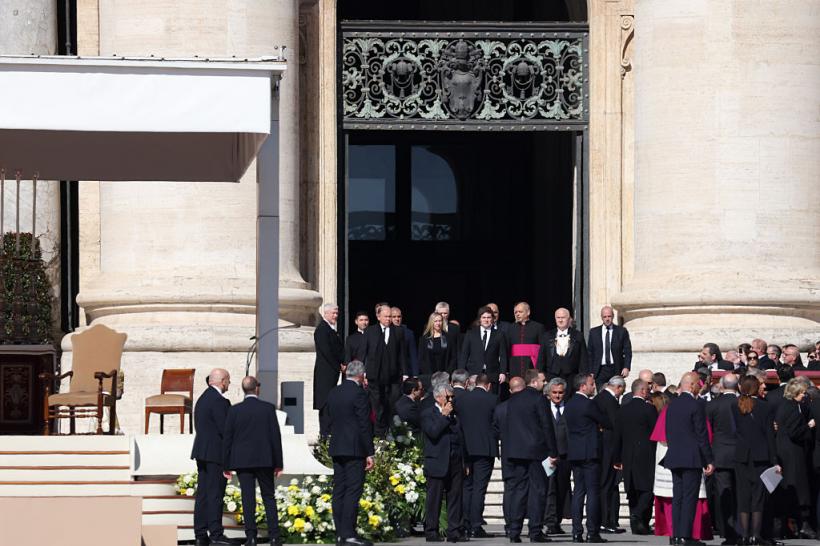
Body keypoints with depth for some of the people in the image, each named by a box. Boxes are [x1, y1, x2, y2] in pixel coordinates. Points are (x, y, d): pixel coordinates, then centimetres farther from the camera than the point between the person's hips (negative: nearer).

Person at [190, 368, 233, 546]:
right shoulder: (219, 401, -14)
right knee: (215, 493, -9)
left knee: (203, 494, 8)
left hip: (203, 452, 9)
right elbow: (225, 429, -18)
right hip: (216, 453, -9)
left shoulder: (203, 398, 16)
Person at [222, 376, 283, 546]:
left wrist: (227, 465, 6)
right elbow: (275, 436, -2)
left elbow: (227, 438, 0)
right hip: (264, 461, 0)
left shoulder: (234, 411, -2)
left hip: (242, 461, 0)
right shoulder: (268, 408, -3)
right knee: (269, 498, 8)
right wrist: (278, 464, 4)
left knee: (248, 500, 2)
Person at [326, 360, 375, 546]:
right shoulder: (359, 394, -12)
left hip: (336, 449, 7)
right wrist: (369, 454, -11)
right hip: (354, 450, -7)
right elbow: (365, 426, -13)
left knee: (339, 491, 8)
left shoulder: (333, 393, 11)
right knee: (353, 491, -7)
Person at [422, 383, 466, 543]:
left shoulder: (454, 415, 19)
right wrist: (444, 415, -11)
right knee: (434, 498, -1)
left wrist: (464, 462, 13)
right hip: (437, 464, -5)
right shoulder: (428, 414, 1)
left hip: (455, 464, 5)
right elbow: (433, 432, -16)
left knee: (455, 498, 3)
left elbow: (461, 438, 19)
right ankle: (431, 532, 3)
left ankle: (454, 532, 6)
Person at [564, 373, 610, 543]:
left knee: (578, 492, 9)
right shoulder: (588, 404, -13)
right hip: (589, 453, -8)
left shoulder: (569, 404, 11)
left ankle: (577, 533, 6)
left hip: (574, 453, 8)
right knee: (593, 493, -4)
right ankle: (593, 533, -5)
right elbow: (608, 423, -9)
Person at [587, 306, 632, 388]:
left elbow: (627, 351, 4)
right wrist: (590, 372, 2)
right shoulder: (594, 332, 10)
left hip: (617, 371, -1)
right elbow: (590, 354, 10)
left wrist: (626, 367, -9)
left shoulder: (622, 331, 6)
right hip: (600, 371, 1)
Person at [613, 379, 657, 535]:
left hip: (628, 457, 5)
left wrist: (617, 458, 15)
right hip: (646, 456, -5)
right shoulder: (649, 408, -9)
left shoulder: (623, 410, 7)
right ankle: (638, 515, -21)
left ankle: (636, 525, 10)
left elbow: (617, 436, 9)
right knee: (647, 488, -2)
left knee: (633, 490, 9)